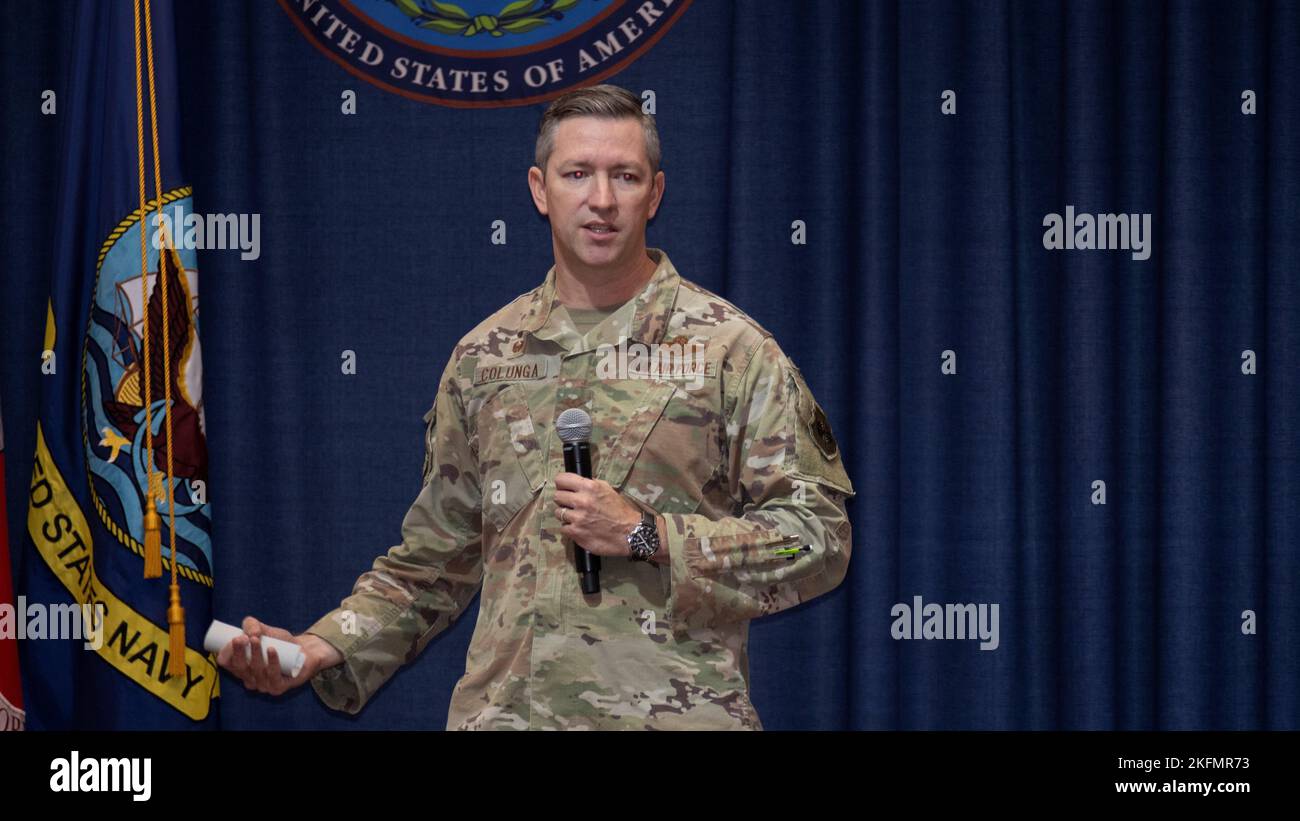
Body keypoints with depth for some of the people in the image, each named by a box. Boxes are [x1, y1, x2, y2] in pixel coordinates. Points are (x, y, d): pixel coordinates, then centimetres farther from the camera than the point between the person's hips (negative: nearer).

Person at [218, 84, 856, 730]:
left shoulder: (730, 348, -2)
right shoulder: (484, 357, 9)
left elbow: (819, 539, -7)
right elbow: (434, 561, 14)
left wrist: (645, 536, -14)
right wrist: (321, 648, 1)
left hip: (674, 710, -3)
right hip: (505, 713, 3)